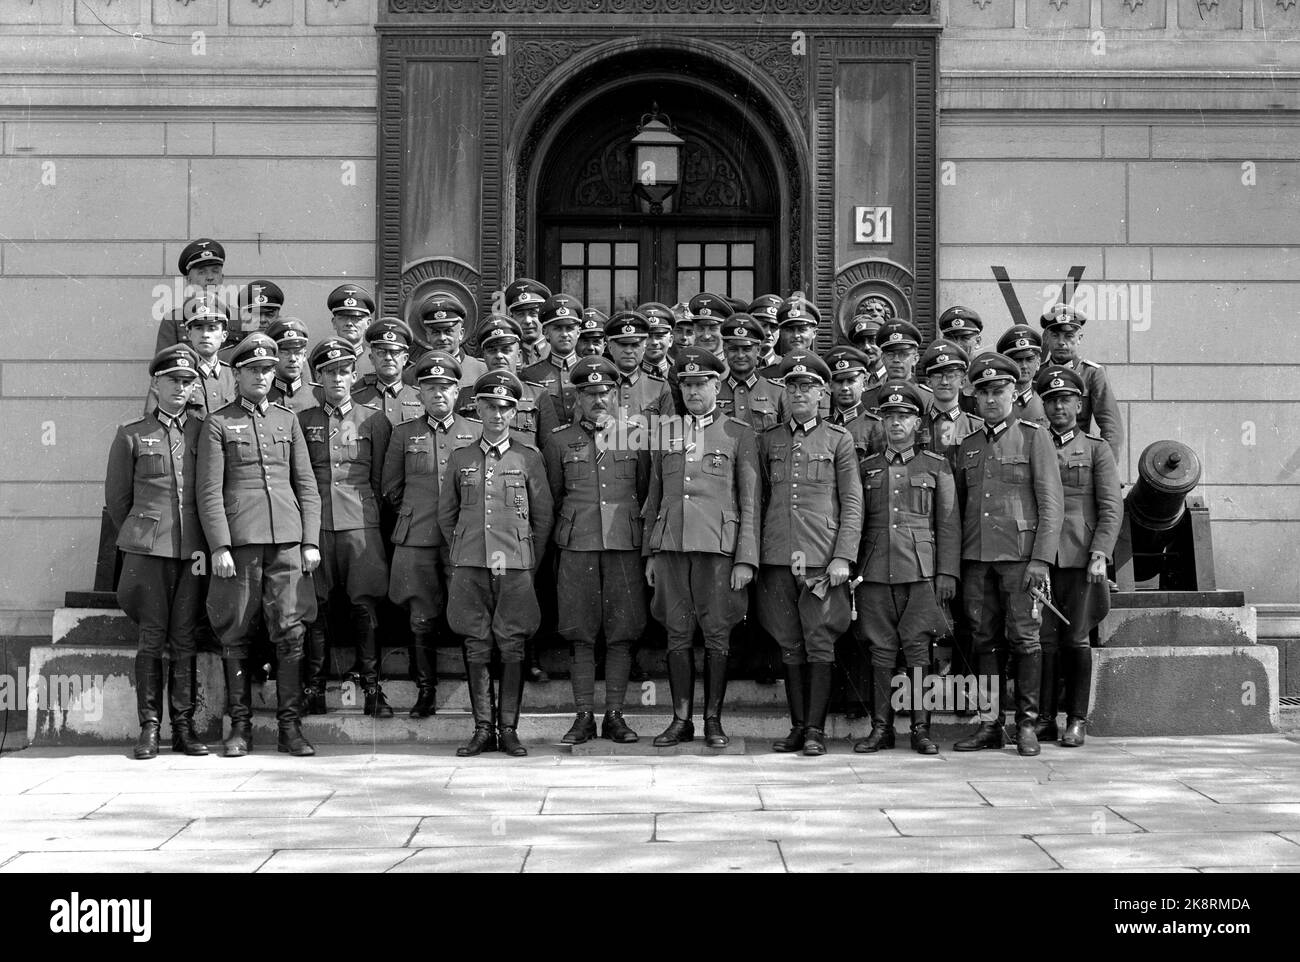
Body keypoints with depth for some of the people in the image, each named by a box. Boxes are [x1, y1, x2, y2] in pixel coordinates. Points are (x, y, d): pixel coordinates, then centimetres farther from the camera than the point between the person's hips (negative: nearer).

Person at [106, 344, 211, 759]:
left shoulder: (204, 430, 11)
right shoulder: (131, 435, 7)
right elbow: (116, 498, 13)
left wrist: (209, 542, 10)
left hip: (194, 549, 1)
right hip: (148, 549, -1)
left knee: (185, 638, 2)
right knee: (152, 636, -3)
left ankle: (184, 726, 7)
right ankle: (149, 727, 2)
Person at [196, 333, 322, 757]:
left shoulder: (288, 419, 15)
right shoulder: (218, 423, 5)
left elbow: (307, 485, 13)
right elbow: (209, 491, -1)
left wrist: (311, 541, 4)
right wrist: (219, 546, -10)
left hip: (288, 539, 3)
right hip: (239, 539, -2)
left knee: (291, 633, -1)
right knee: (235, 635, 2)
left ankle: (290, 726, 4)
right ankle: (240, 726, 10)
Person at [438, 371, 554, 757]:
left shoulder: (529, 457, 5)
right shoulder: (459, 458, 9)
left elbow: (543, 517, 9)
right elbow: (446, 515, 17)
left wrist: (530, 561, 8)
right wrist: (463, 552, 13)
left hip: (515, 566, -1)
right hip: (469, 568, 1)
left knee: (512, 649, -1)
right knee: (476, 649, 2)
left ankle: (509, 729, 6)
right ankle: (482, 728, 8)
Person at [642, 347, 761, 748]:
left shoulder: (739, 433, 5)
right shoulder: (665, 432, 15)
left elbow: (750, 502, 2)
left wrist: (746, 559, -5)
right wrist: (650, 552, 13)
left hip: (718, 547, -3)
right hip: (670, 546, 3)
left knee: (717, 637, 0)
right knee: (677, 636, 4)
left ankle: (713, 720, 9)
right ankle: (681, 719, 11)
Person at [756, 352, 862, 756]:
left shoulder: (839, 439, 5)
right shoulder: (767, 440, 12)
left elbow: (852, 504, 1)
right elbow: (759, 501, 15)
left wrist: (843, 557, -8)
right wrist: (751, 555, 7)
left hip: (822, 557, -3)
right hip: (777, 557, 3)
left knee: (820, 644, -3)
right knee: (790, 646, 6)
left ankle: (816, 730, 0)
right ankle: (798, 726, 12)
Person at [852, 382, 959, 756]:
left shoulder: (936, 466, 8)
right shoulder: (867, 467, 13)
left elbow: (948, 524, 5)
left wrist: (947, 572, -2)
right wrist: (851, 568, 7)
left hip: (921, 571, -2)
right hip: (875, 571, 2)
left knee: (918, 650, -3)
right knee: (881, 651, 2)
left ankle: (921, 728, 3)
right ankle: (880, 728, 7)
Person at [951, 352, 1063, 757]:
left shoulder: (1033, 438, 2)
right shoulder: (966, 446, 15)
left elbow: (1051, 504, -3)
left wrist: (1041, 560, -11)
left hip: (1020, 555, -4)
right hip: (975, 557, 4)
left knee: (1024, 639, -3)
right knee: (984, 642, 5)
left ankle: (1027, 724, 5)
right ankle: (989, 724, 11)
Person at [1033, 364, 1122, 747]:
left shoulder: (1097, 449, 8)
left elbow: (1111, 507, 2)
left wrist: (1100, 554, -10)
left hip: (1080, 558, -1)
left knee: (1076, 639, 0)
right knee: (1044, 639, -1)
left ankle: (1077, 720, 7)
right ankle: (1044, 719, 6)